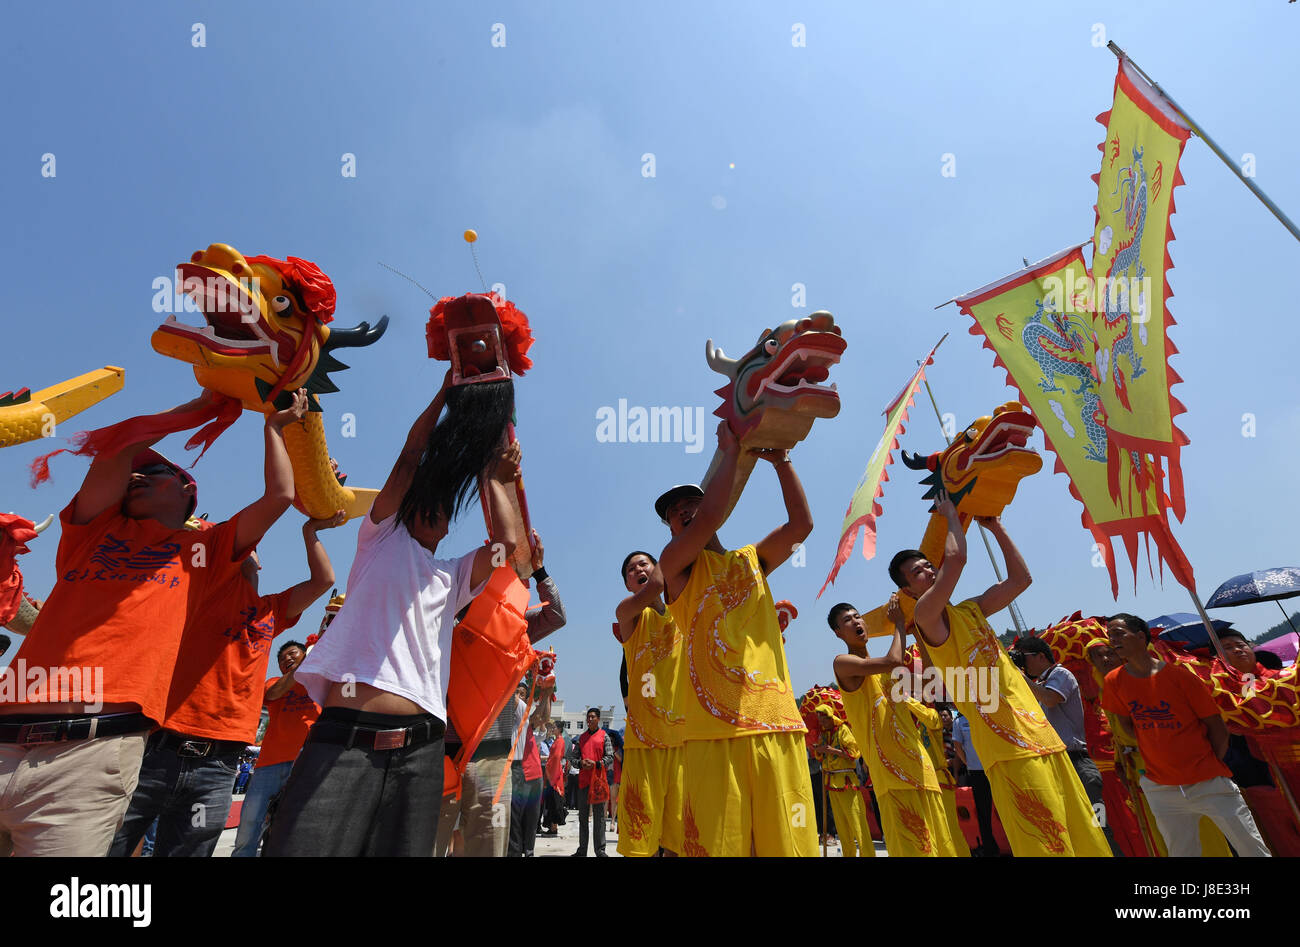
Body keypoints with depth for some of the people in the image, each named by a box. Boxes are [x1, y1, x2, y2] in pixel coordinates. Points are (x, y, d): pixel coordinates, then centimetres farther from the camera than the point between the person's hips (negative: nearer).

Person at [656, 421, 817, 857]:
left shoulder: (752, 560, 20)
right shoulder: (676, 564, 5)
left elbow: (801, 524, 10)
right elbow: (711, 519, -12)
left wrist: (780, 460, 4)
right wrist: (730, 451, -3)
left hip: (777, 725, 4)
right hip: (714, 730, -3)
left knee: (786, 842, 2)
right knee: (718, 843, -4)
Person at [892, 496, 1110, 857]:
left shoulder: (971, 610, 16)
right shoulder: (926, 615, -10)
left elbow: (1021, 578, 20)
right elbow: (956, 558, -21)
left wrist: (996, 527, 18)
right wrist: (951, 514, -6)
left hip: (1042, 736, 8)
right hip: (1010, 749, -8)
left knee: (1083, 835, 13)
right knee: (1046, 844, -7)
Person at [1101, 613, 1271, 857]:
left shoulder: (1178, 675, -9)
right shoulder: (1114, 682, -3)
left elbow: (1216, 726, -1)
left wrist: (1212, 767, 3)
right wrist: (1151, 757, 7)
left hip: (1208, 782, -2)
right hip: (1161, 789, 2)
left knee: (1253, 850, 5)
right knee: (1180, 852, 9)